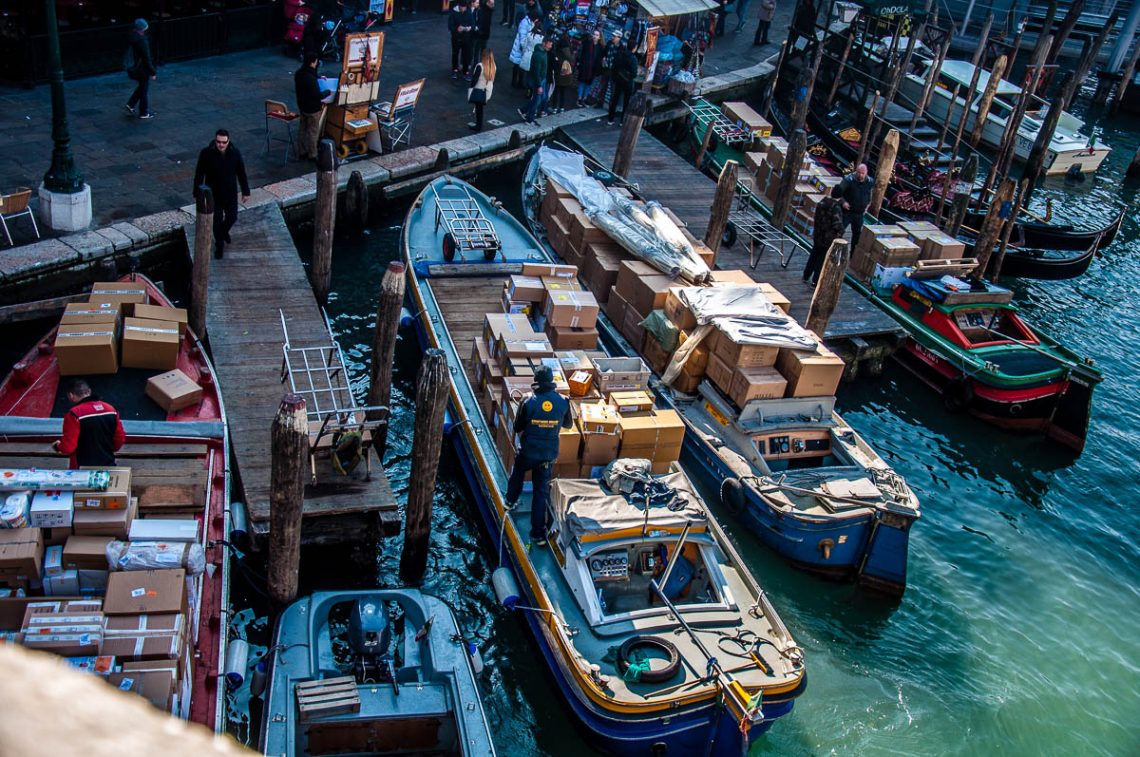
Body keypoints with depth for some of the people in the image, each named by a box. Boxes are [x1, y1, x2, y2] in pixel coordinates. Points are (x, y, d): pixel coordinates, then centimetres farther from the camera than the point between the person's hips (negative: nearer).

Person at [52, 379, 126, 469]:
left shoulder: (74, 414, -15)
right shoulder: (110, 409, 2)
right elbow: (120, 438, 6)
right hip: (108, 467, 5)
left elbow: (67, 447, -14)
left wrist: (58, 446, 7)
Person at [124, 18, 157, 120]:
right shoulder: (142, 40, -26)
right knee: (144, 90, 6)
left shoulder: (130, 37, 0)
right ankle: (144, 113, 17)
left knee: (141, 86, 26)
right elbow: (146, 58, -23)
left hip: (133, 68, 8)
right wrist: (153, 72, -15)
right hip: (142, 69, -8)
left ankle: (130, 105, 24)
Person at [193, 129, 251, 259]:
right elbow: (199, 174, -10)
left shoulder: (235, 153, -14)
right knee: (217, 220, 8)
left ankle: (224, 231, 51)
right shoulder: (206, 153, -19)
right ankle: (219, 245, 29)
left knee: (232, 217, 16)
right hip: (213, 194, -2)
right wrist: (197, 193, -7)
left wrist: (245, 192, 2)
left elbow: (241, 173, -2)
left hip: (230, 193, 2)